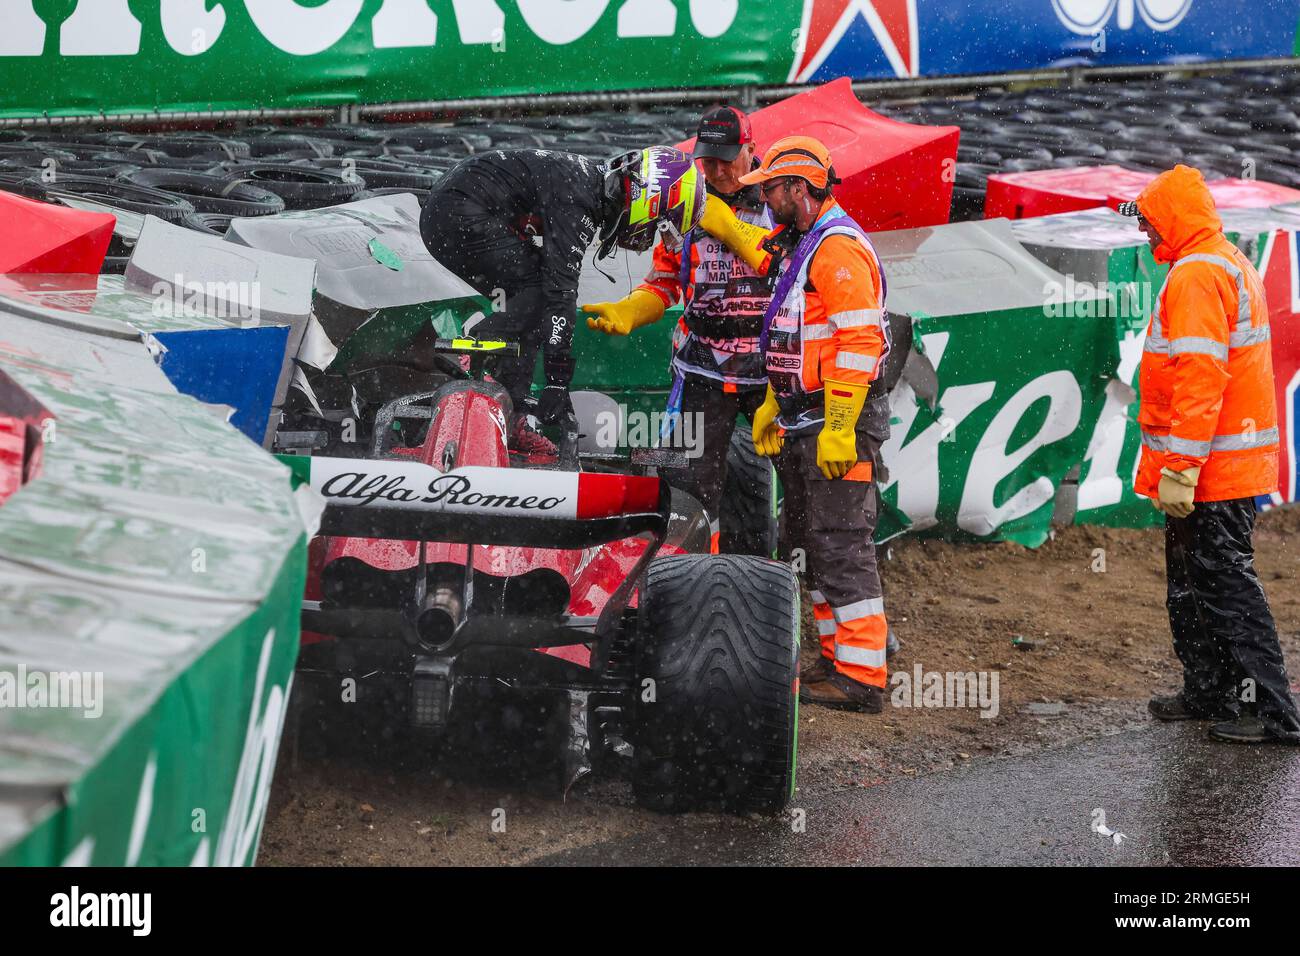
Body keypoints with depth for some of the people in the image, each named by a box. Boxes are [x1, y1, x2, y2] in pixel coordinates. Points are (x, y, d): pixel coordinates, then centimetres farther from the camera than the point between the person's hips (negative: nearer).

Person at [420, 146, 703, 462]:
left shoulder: (590, 178, 13)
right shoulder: (575, 193, -18)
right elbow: (560, 284, -23)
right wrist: (557, 379, -24)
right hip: (461, 214, -10)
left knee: (525, 305, 8)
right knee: (537, 294, -13)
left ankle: (511, 418, 5)